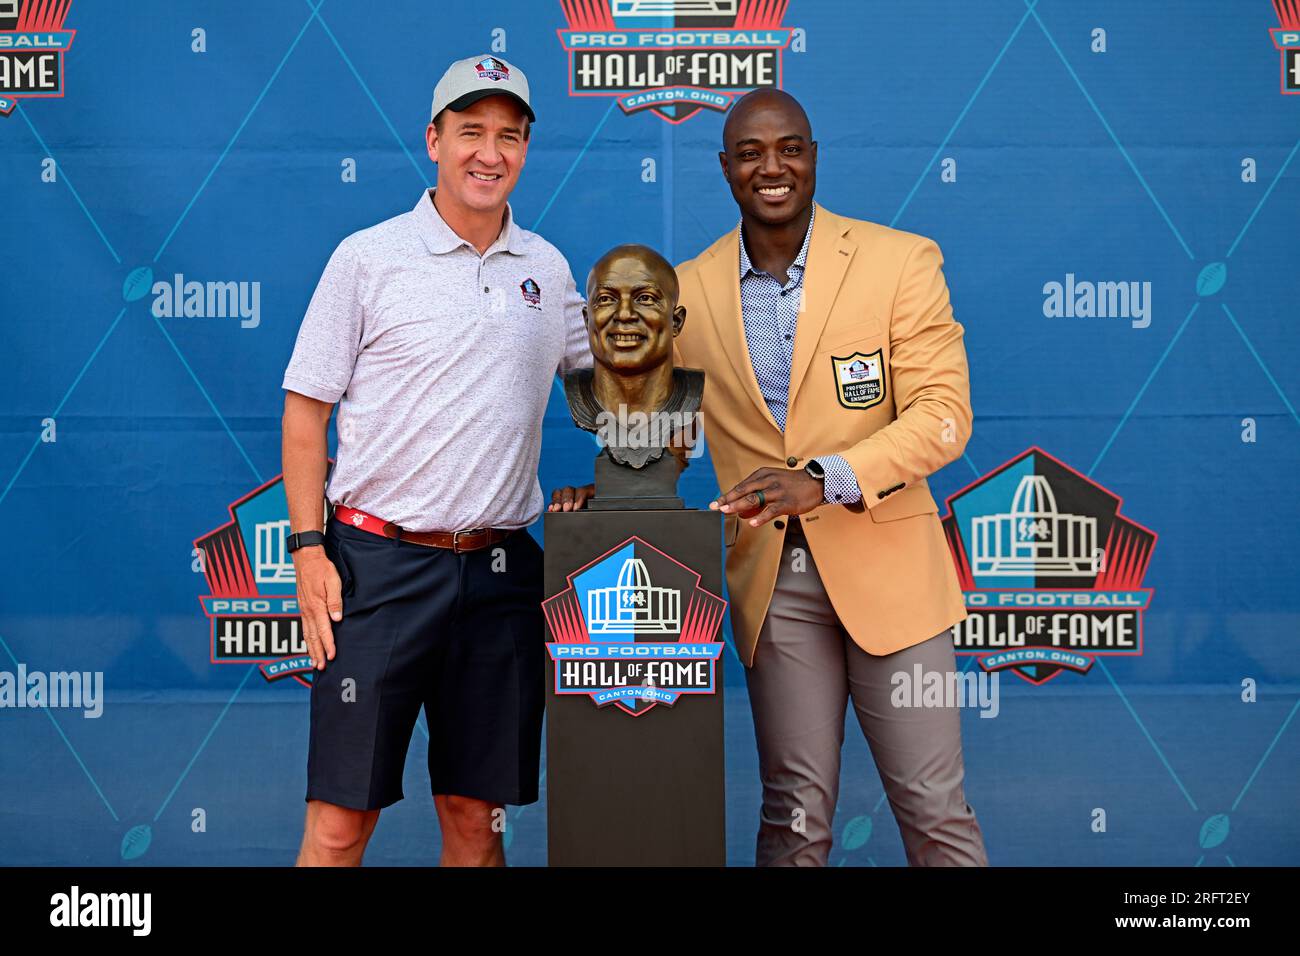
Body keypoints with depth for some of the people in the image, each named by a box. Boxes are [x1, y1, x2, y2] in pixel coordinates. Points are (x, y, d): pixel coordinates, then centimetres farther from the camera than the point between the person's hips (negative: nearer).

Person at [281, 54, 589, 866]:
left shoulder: (548, 269, 10)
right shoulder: (369, 258, -1)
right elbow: (307, 409, 0)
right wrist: (309, 547, -8)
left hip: (500, 569, 4)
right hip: (381, 559, -3)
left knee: (476, 815, 10)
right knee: (341, 821, -1)